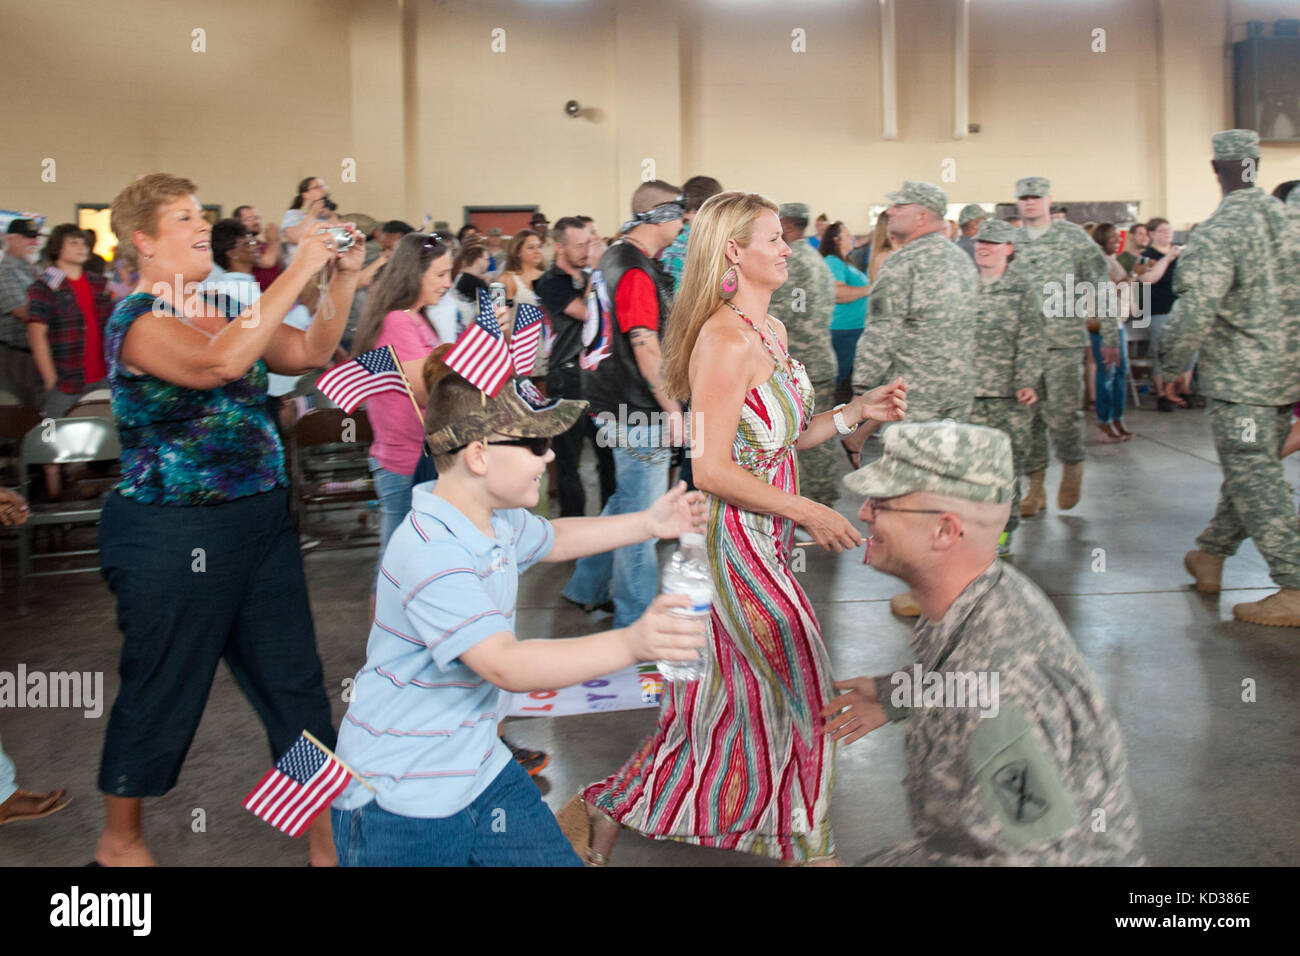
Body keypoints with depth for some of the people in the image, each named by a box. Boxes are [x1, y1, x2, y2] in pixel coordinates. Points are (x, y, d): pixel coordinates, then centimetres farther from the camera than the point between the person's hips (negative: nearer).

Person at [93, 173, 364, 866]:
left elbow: (309, 353, 13)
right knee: (161, 695, 8)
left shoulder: (216, 310, 10)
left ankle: (326, 838, 22)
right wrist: (299, 271, -28)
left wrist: (343, 277, 0)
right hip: (174, 537, -7)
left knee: (295, 684, 10)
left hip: (260, 520, 7)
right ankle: (119, 841, 31)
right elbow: (222, 362, -32)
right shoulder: (137, 320, -13)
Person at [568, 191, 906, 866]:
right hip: (735, 536, -9)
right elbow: (711, 468, -22)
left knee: (723, 688, 16)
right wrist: (805, 511, -21)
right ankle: (805, 843, 25)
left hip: (760, 536, 9)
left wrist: (856, 411, 3)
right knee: (801, 681, 4)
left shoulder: (769, 330, 10)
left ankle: (615, 808, 31)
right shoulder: (726, 339, -20)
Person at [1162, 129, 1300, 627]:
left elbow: (1194, 311, -21)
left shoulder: (1217, 232, -16)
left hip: (1239, 378, -7)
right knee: (1250, 470, 17)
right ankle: (1210, 555, 33)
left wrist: (1177, 366, -7)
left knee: (1256, 479, -3)